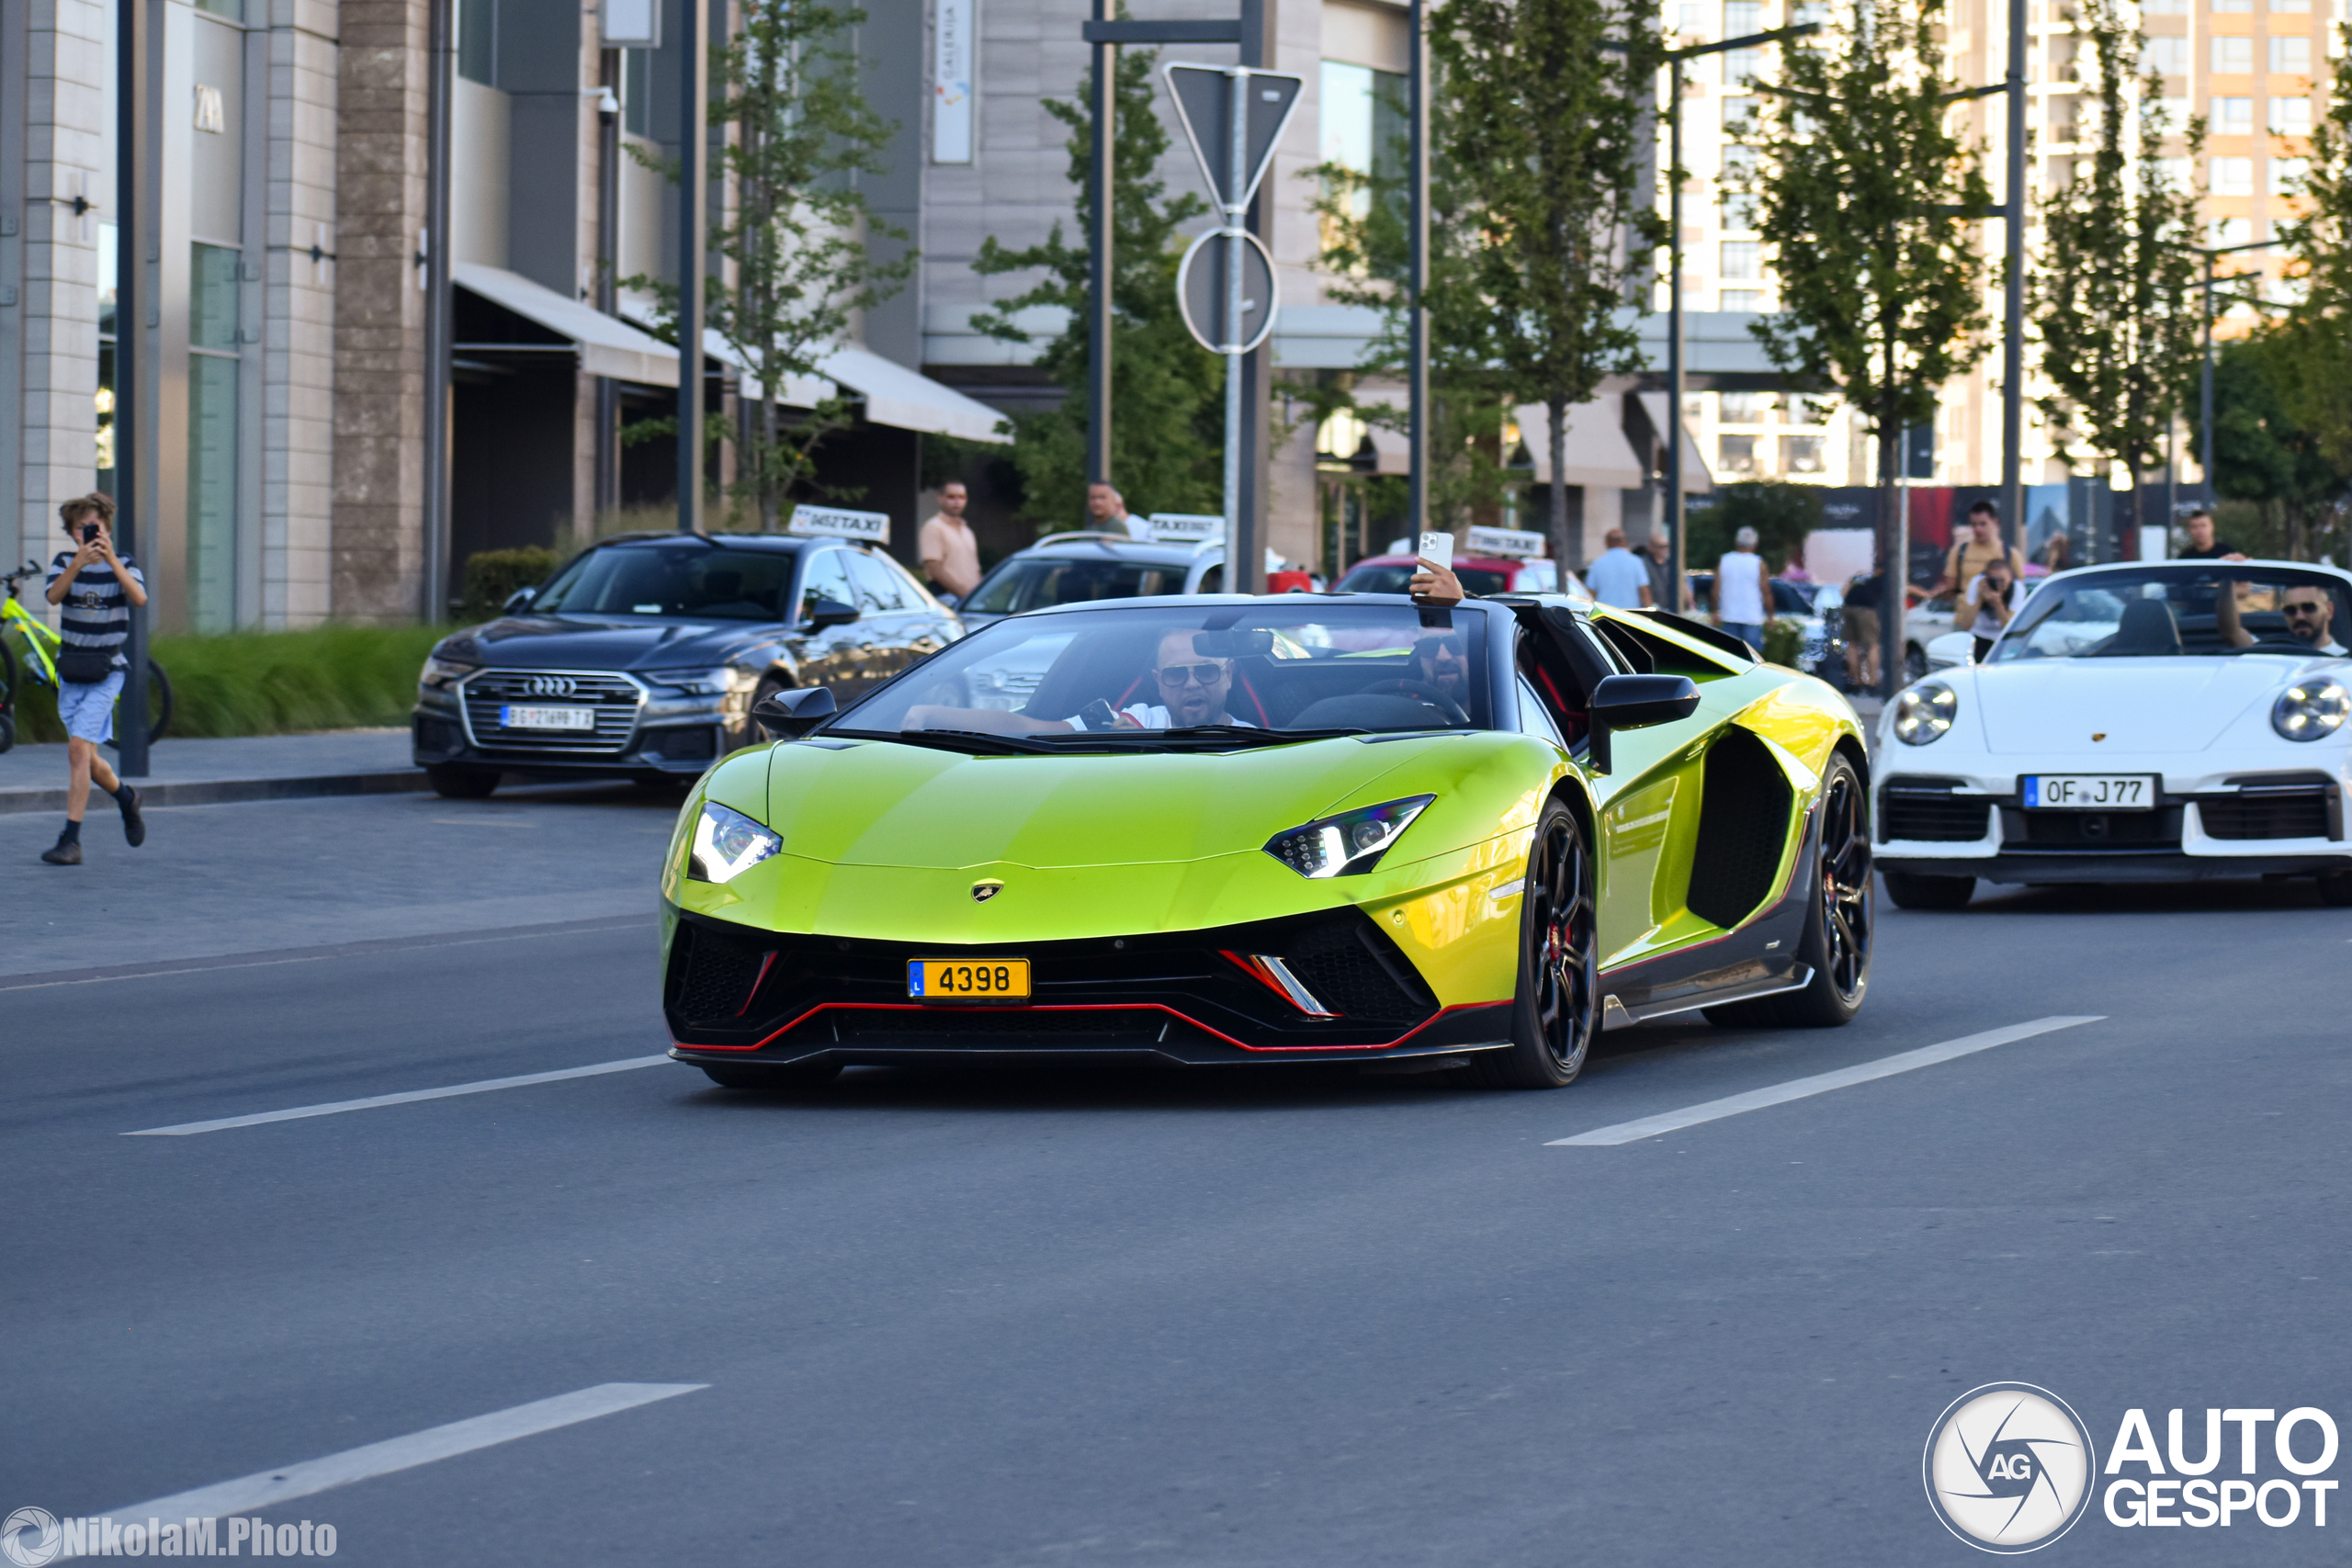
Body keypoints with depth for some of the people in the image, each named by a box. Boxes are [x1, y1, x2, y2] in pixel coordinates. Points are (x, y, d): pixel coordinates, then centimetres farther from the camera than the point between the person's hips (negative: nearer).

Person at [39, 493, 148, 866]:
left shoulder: (122, 565, -3)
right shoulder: (64, 562, 2)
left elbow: (139, 598, -23)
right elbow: (54, 596, -18)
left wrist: (110, 559, -32)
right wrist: (79, 563, -33)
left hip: (107, 671, -4)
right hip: (70, 671, 4)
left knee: (79, 749, -17)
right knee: (85, 758, 12)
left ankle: (71, 839, -18)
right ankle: (126, 798, 42)